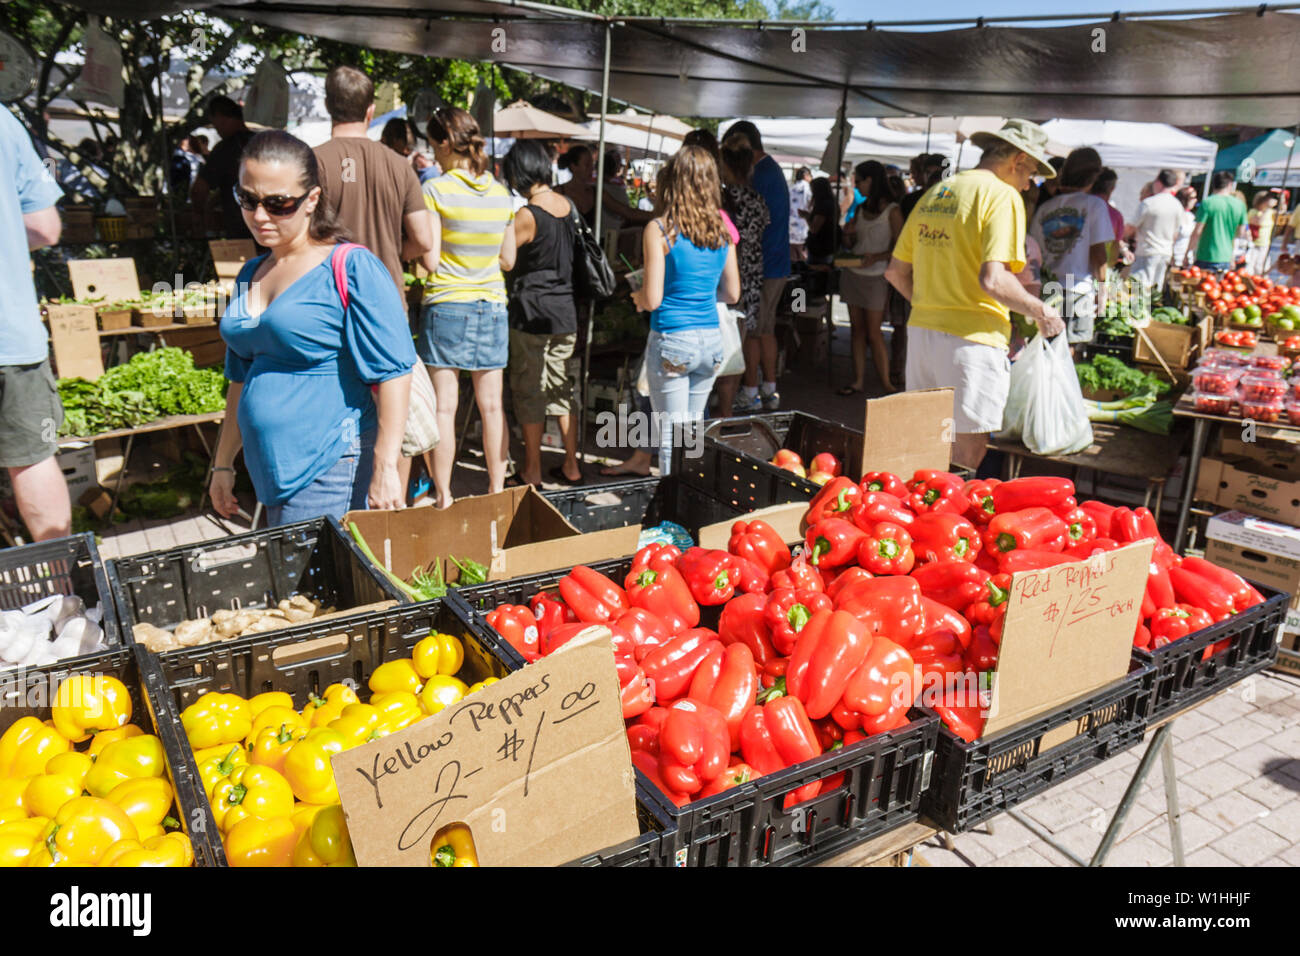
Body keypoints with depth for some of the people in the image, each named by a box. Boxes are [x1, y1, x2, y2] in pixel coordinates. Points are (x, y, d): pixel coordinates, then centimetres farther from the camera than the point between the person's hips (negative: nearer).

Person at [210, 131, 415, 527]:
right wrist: (223, 464, 22)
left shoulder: (351, 268, -9)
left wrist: (384, 469, -21)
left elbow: (392, 372, -16)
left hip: (331, 473, -7)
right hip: (270, 472, 8)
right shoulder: (251, 275, 14)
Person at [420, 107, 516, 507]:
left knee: (444, 407, 1)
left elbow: (430, 260, -12)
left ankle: (444, 498, 5)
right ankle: (496, 492, 17)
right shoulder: (501, 193, 6)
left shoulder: (436, 190, -9)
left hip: (447, 306, -4)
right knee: (491, 406, 9)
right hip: (492, 308, 5)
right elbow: (508, 260, 11)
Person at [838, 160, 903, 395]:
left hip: (875, 277, -6)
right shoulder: (861, 208, 12)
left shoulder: (892, 210, -7)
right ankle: (858, 382, 9)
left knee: (874, 333, -7)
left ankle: (886, 383, 1)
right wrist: (848, 234, -2)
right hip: (852, 274, 6)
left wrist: (877, 257, -25)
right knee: (857, 330, 6)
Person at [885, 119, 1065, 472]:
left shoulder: (934, 193, 15)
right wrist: (1041, 312, -6)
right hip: (970, 338, -7)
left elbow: (896, 272, 16)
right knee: (965, 456, 1)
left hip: (921, 332, 8)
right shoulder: (1002, 195, -8)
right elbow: (992, 280, -20)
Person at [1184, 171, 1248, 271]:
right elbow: (1240, 232, 11)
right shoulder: (1240, 205, 4)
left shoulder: (1208, 203, -9)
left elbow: (1197, 232, -11)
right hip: (1226, 258, 4)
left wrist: (1187, 254, -3)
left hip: (1206, 258, -4)